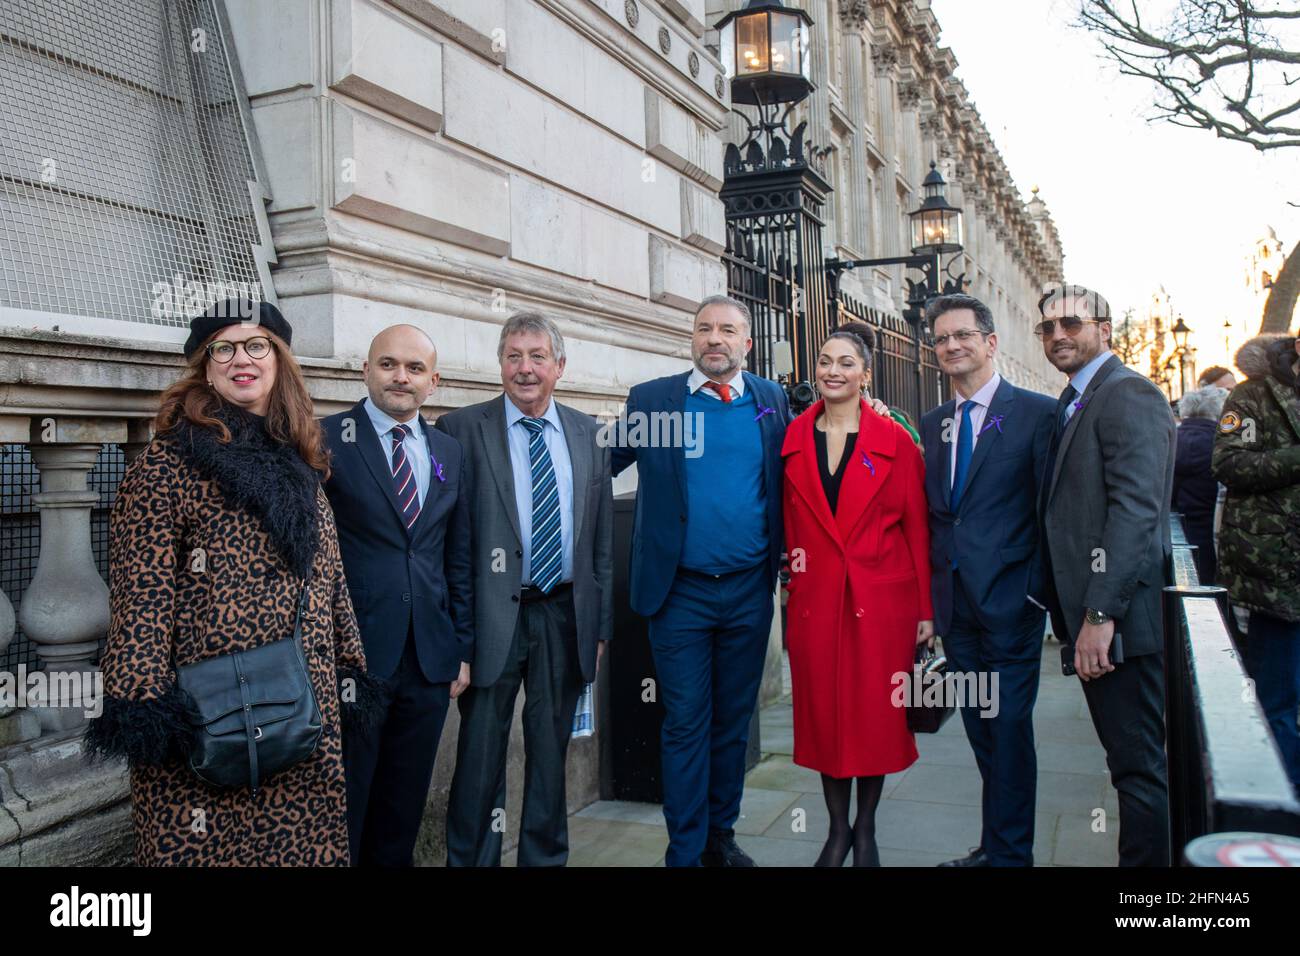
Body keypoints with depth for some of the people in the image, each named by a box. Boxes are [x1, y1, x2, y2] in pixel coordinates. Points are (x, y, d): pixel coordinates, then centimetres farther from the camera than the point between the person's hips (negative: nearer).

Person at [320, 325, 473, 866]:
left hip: (429, 660, 5)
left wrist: (462, 647, 11)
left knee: (404, 806, 16)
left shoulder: (450, 453, 11)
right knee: (343, 803, 8)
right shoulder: (324, 440, -5)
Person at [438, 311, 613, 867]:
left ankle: (545, 857, 30)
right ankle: (470, 858, 23)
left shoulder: (588, 434, 8)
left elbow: (602, 538, 11)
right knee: (480, 756, 5)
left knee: (551, 753, 15)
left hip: (566, 616, 3)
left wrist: (601, 625, 9)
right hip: (493, 618, -3)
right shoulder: (462, 429, -2)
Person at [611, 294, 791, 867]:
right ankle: (685, 851, 17)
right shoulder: (650, 400, 0)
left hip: (749, 589, 3)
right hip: (680, 590, -2)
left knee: (733, 721, 14)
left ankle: (721, 835, 31)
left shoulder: (772, 401, 6)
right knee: (686, 726, 4)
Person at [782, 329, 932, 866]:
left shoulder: (894, 441, -2)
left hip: (883, 599, -2)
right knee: (822, 711, 9)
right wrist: (791, 568, 0)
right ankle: (837, 828, 27)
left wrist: (926, 609, -3)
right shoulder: (794, 439, 5)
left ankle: (866, 831, 26)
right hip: (814, 598, 2)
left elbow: (917, 528, -1)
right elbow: (789, 522, 9)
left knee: (876, 713, 6)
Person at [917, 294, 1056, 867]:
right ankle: (994, 844, 27)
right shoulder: (932, 425, 12)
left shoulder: (1036, 413, -5)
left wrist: (1038, 591, -11)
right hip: (955, 604, 6)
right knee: (981, 731, 14)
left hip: (1009, 602, -5)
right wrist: (929, 599, 8)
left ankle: (1009, 852, 15)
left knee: (1009, 728, 1)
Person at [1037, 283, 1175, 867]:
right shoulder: (1073, 404, 18)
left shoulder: (1128, 396, -11)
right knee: (1127, 759, 18)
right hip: (1090, 615, 9)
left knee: (1138, 766, -1)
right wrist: (1076, 615, 13)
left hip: (1119, 620, -9)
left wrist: (1101, 614, -24)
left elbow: (1136, 510, -21)